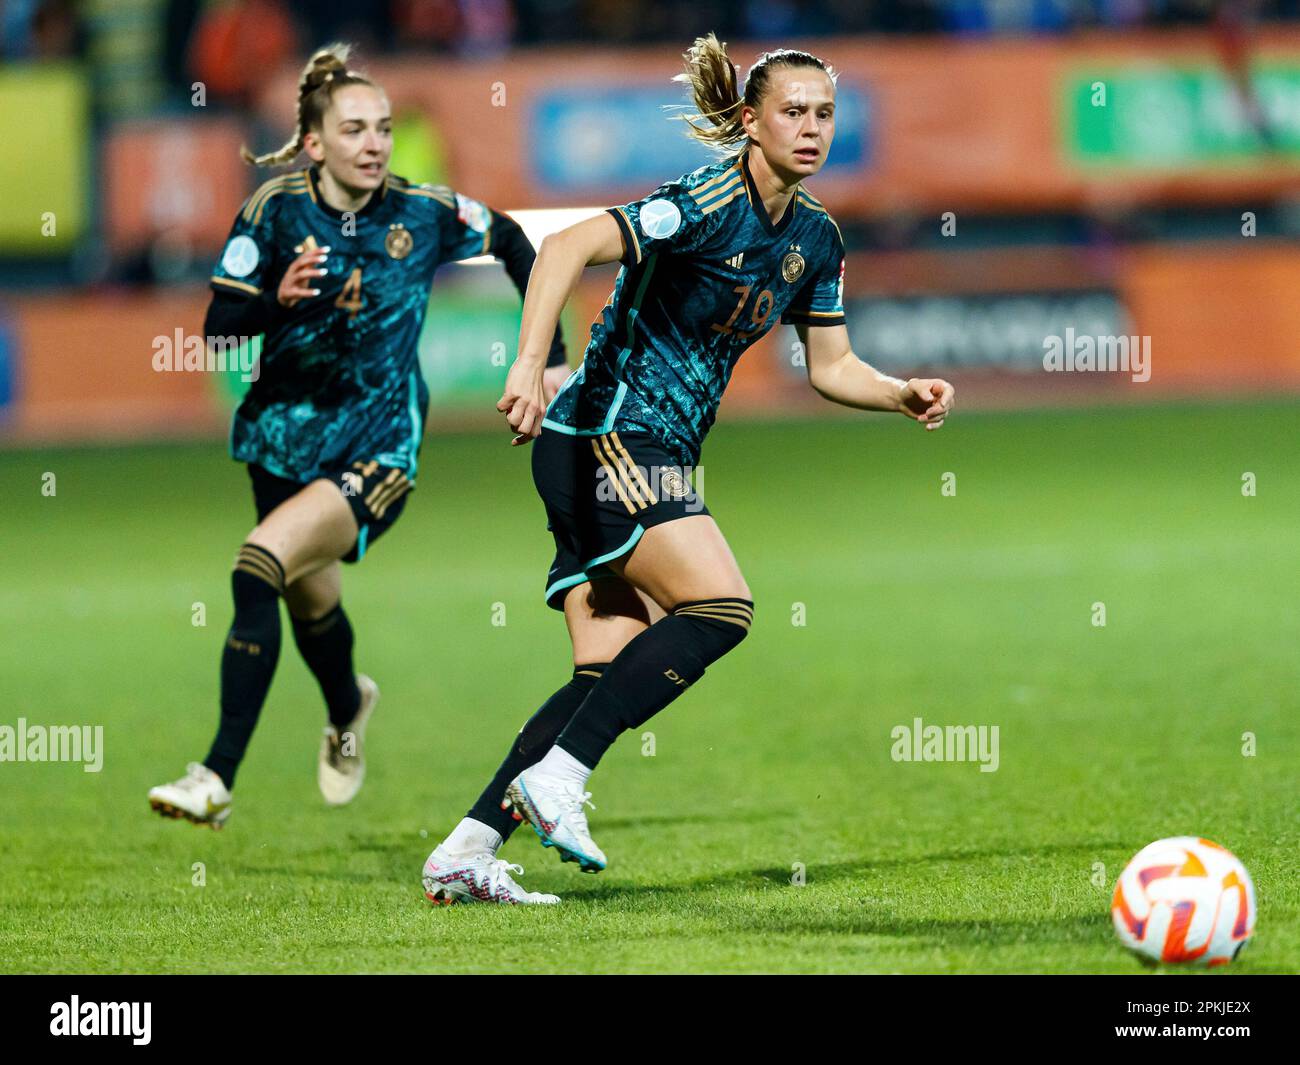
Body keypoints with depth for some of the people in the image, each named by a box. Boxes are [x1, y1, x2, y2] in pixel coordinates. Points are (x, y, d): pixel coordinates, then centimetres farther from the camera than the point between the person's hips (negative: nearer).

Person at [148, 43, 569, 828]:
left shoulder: (426, 214, -10)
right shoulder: (275, 210, -10)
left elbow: (513, 244, 8)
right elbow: (217, 325, -12)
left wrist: (552, 355, 8)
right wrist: (277, 300, -32)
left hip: (379, 446, -4)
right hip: (286, 434, 4)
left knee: (260, 569, -25)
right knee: (310, 600, 21)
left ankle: (218, 780, -24)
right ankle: (349, 710, 59)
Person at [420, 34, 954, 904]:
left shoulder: (817, 237, 11)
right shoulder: (708, 205, -15)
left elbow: (831, 365, 20)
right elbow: (569, 247, -26)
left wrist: (906, 396, 1)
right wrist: (530, 366, -36)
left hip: (656, 458, 9)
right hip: (602, 437, -9)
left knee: (611, 673, 1)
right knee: (722, 606, -22)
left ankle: (466, 854, 1)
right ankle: (556, 776, -20)